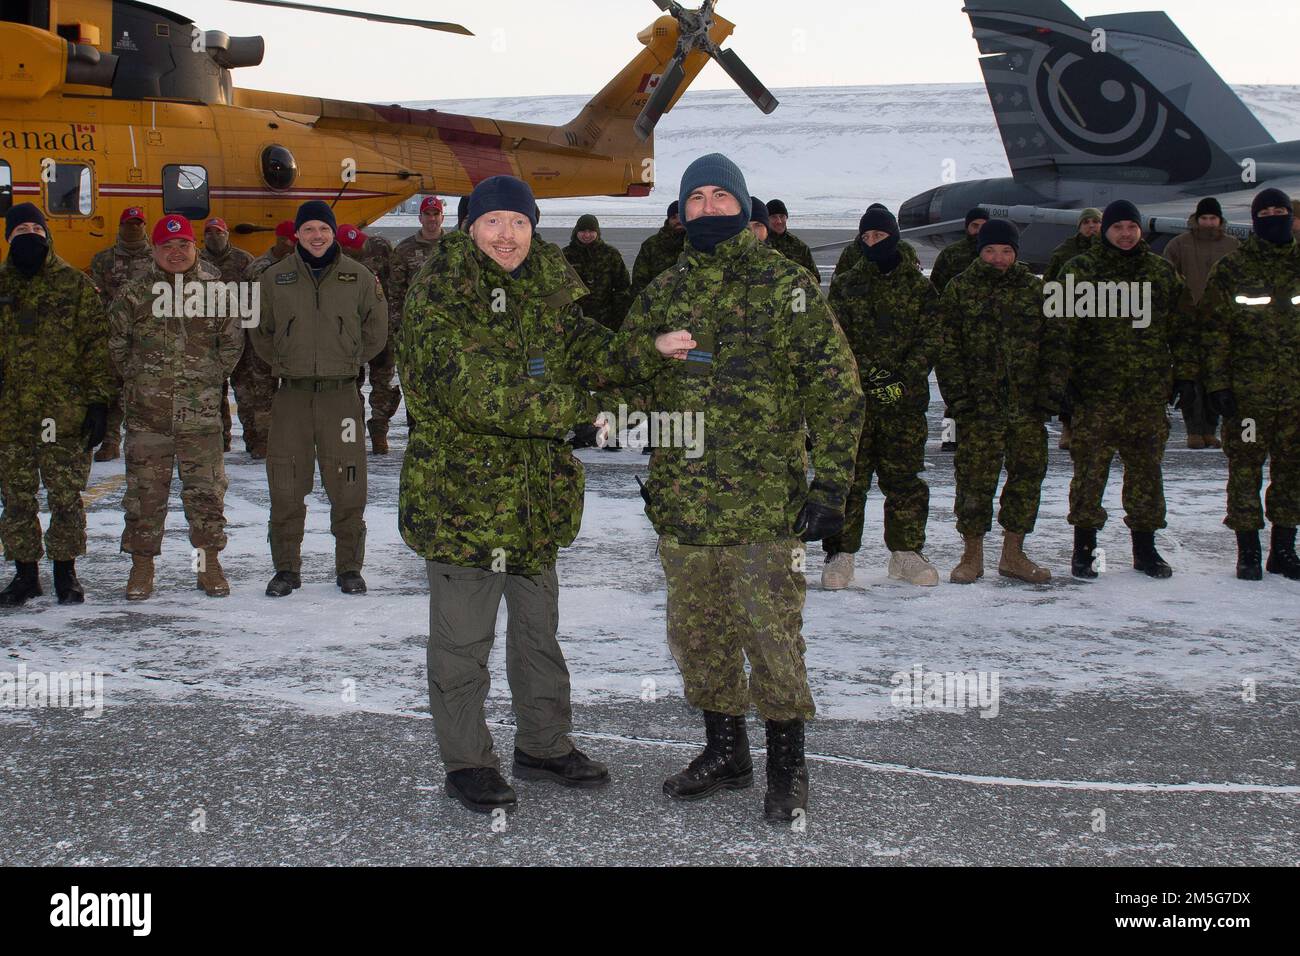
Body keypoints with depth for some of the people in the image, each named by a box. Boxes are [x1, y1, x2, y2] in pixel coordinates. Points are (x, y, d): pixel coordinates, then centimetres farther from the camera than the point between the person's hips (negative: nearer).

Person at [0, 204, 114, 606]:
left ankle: (66, 571, 14)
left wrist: (98, 400, -6)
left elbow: (96, 345, 1)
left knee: (66, 495, 2)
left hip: (65, 413, -2)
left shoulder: (76, 285, 3)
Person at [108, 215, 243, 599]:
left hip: (201, 413, 0)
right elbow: (115, 344, 10)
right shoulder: (133, 295, 2)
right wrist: (139, 379, 9)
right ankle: (142, 565, 14)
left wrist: (209, 377, 7)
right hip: (147, 413, 0)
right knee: (145, 490, 4)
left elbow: (232, 342, 11)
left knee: (206, 489, 5)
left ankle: (209, 563, 17)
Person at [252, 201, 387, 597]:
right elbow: (261, 331, 18)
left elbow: (376, 330, 14)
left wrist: (350, 360, 10)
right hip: (292, 394, 1)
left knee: (347, 487, 0)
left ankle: (349, 567, 13)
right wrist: (281, 363, 11)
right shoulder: (275, 278, 5)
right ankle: (286, 568, 13)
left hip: (341, 393, -1)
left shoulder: (358, 277, 3)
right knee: (286, 487, 2)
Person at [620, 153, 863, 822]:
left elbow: (835, 385, -4)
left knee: (771, 633, -3)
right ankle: (725, 753, 29)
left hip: (764, 500, -5)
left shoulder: (784, 285, -2)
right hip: (682, 502, 5)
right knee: (697, 634, 12)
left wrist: (830, 484, -10)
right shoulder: (662, 294, 11)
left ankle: (786, 766, 13)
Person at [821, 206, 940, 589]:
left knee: (904, 476, 4)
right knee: (849, 476, -3)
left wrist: (905, 376, -11)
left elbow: (930, 339, 4)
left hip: (905, 399, 0)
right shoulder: (845, 285, 10)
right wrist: (868, 373, -13)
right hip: (854, 399, 0)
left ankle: (906, 552, 15)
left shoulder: (918, 285, 9)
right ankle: (841, 554, 3)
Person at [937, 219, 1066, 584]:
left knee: (1028, 474, 5)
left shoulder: (1037, 290, 10)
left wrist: (1051, 393, 0)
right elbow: (948, 347, 0)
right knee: (975, 478, -3)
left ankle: (1013, 554, 17)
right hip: (979, 404, -3)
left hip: (1028, 404, 3)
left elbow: (1055, 344, 10)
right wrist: (957, 395, -9)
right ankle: (972, 555, 9)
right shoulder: (960, 289, 5)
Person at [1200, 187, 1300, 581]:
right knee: (1245, 468, 0)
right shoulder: (1230, 269, 1)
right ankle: (1248, 552, 8)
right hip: (1247, 390, -3)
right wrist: (1217, 382, -8)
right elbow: (1215, 331, -1)